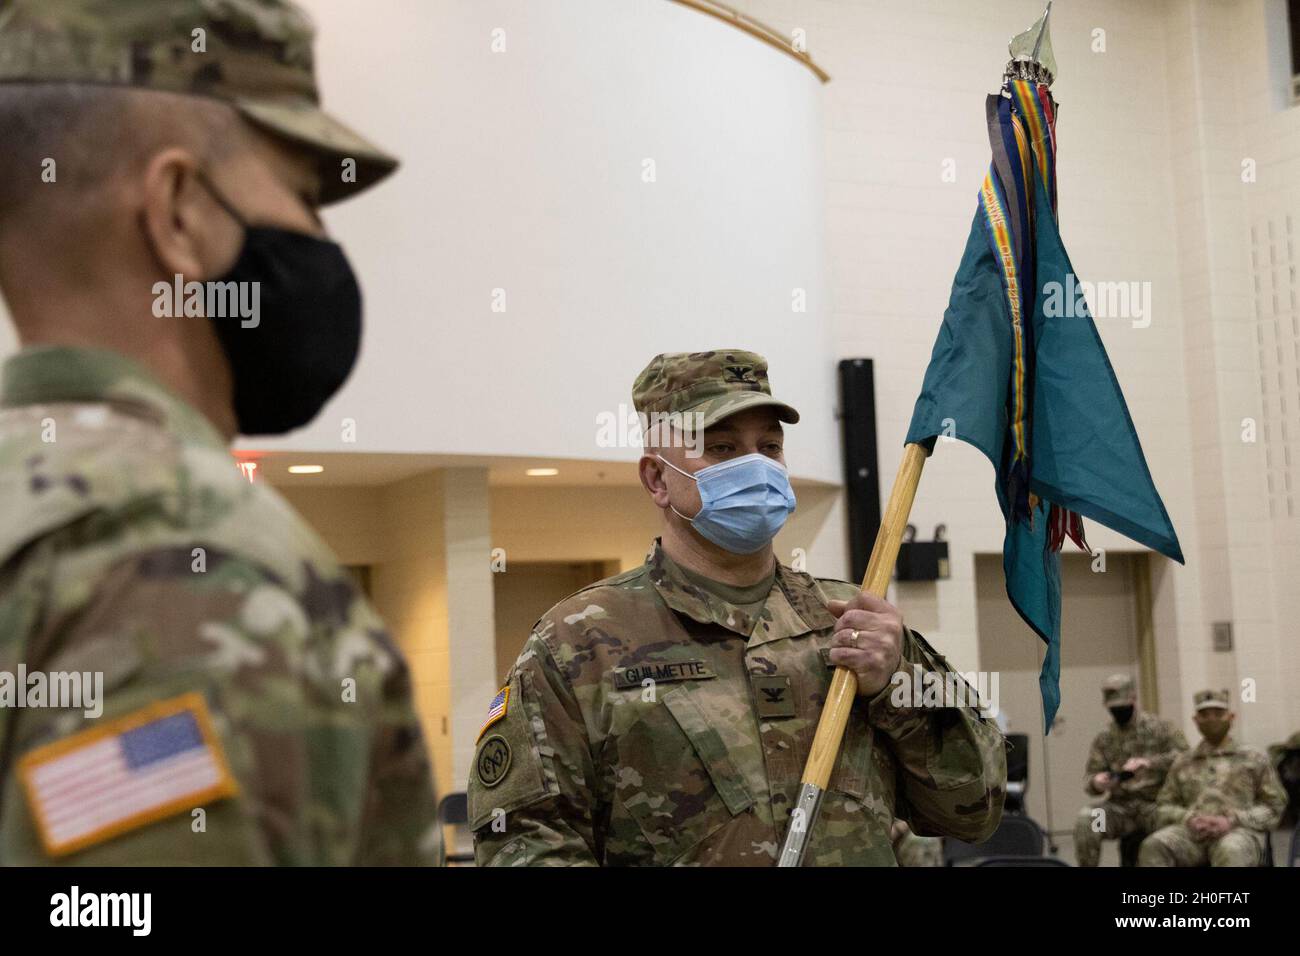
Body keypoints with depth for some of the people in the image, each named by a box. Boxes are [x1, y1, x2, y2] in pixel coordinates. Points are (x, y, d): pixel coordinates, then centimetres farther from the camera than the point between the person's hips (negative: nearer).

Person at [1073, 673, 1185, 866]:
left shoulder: (1160, 728, 5)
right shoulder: (1103, 740, 13)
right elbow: (1089, 777, 11)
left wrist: (1149, 763, -25)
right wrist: (1096, 783, -15)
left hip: (1154, 803, -2)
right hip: (1119, 806, 2)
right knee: (1085, 819, -28)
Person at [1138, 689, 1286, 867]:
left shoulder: (1254, 759, 18)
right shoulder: (1183, 763, 24)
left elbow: (1274, 807, 10)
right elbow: (1163, 808, 20)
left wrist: (1232, 821, -7)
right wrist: (1189, 818, -4)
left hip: (1239, 831, -2)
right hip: (1192, 831, 2)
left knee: (1231, 852, -41)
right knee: (1153, 846, -32)